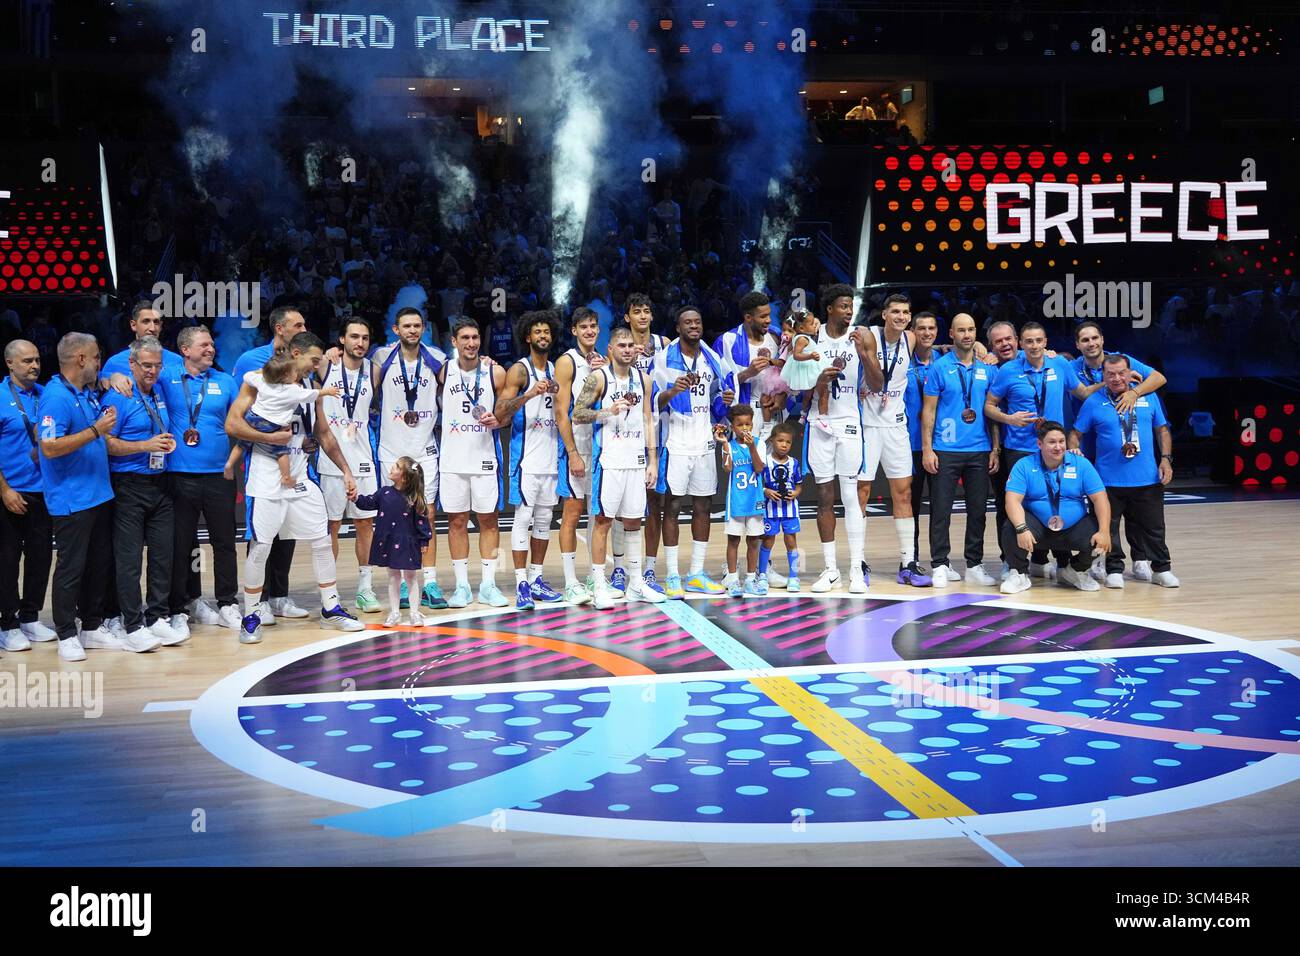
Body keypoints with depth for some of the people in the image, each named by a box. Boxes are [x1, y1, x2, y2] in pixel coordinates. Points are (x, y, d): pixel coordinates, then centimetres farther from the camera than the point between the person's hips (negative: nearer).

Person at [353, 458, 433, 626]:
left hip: (407, 543, -4)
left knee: (410, 577, 8)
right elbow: (368, 502, 3)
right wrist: (356, 498, -15)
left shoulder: (413, 498, -12)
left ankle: (415, 613, 16)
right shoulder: (385, 492, -1)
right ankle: (394, 613, 21)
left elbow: (421, 519, -8)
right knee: (393, 577, 13)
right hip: (387, 541, 4)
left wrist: (424, 541, -8)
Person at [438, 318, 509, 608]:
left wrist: (498, 420, -13)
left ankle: (488, 584, 11)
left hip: (485, 456, -1)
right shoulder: (443, 372, 2)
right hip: (452, 458, 1)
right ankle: (462, 585, 13)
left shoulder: (496, 372, -1)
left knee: (488, 519, 4)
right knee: (456, 521, 4)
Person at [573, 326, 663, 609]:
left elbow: (647, 420, 14)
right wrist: (609, 411, -20)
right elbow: (577, 415, -7)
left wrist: (653, 460, 9)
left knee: (634, 521, 10)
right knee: (603, 520, -2)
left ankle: (636, 585, 19)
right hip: (608, 460, -5)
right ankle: (599, 587, 3)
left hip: (636, 461, 5)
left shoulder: (642, 379, 12)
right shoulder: (598, 377, -5)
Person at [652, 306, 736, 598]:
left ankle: (696, 574, 17)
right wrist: (671, 392, -25)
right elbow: (654, 402, -6)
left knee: (703, 506, 8)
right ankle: (672, 576, 4)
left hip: (704, 442, 5)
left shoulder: (713, 358, 11)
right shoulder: (664, 358, -4)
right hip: (675, 442, -5)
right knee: (672, 505, -3)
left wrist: (726, 401, -4)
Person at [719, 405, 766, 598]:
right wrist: (724, 445, -22)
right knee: (733, 540, 2)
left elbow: (759, 468, -10)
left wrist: (751, 446, -20)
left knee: (753, 540, 8)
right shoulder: (729, 445, -1)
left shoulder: (758, 443, 1)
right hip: (735, 500, -1)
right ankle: (732, 579, 8)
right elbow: (727, 468, -15)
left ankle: (751, 579, 18)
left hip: (755, 500, 1)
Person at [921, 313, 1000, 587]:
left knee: (977, 510, 7)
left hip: (980, 451, 3)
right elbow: (929, 410, -1)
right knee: (941, 510, -1)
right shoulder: (940, 367, 0)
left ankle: (974, 566, 16)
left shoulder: (986, 369, 9)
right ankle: (940, 565, 7)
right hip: (945, 450, -3)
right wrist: (926, 448, -7)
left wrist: (995, 449, 5)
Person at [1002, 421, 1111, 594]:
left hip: (1073, 528, 2)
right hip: (1038, 529, -2)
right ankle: (1019, 574, -3)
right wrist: (1022, 528, -33)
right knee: (1011, 528, -31)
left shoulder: (1081, 464, 0)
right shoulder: (1024, 465, -4)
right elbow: (1013, 500, -15)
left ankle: (1076, 572, 9)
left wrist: (1104, 531, -21)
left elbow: (1099, 498, -6)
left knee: (1095, 537, -27)